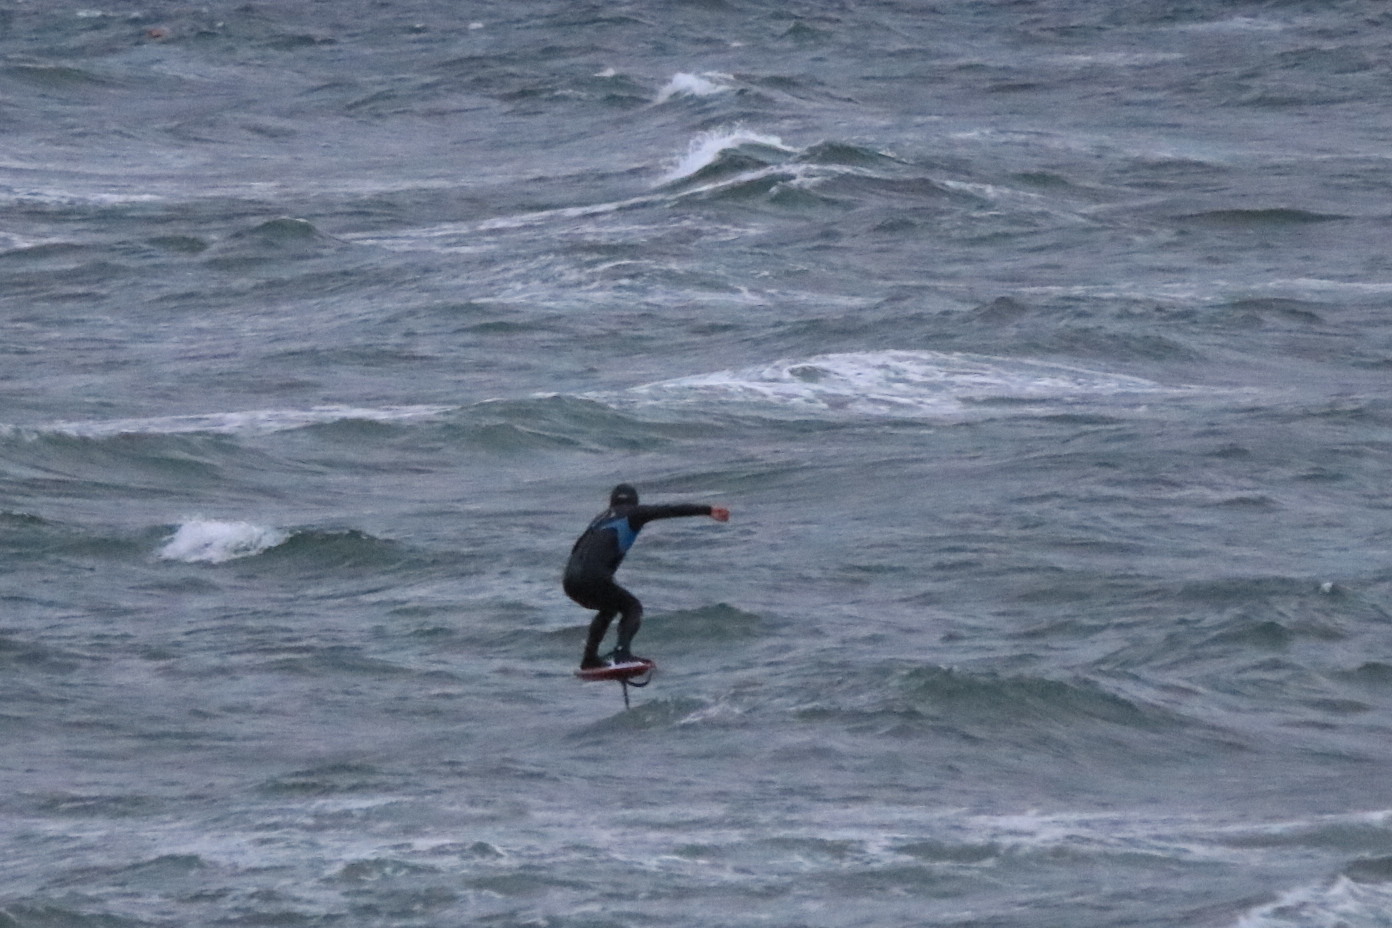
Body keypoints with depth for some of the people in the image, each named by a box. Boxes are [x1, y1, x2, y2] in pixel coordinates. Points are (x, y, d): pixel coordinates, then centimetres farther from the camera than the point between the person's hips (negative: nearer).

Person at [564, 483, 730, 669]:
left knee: (609, 609, 30)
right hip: (594, 579, -7)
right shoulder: (631, 514, 10)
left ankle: (590, 657, 25)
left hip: (570, 582, 7)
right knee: (633, 608, 8)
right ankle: (622, 652, -17)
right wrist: (708, 510, 3)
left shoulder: (601, 518, 29)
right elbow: (671, 510, 4)